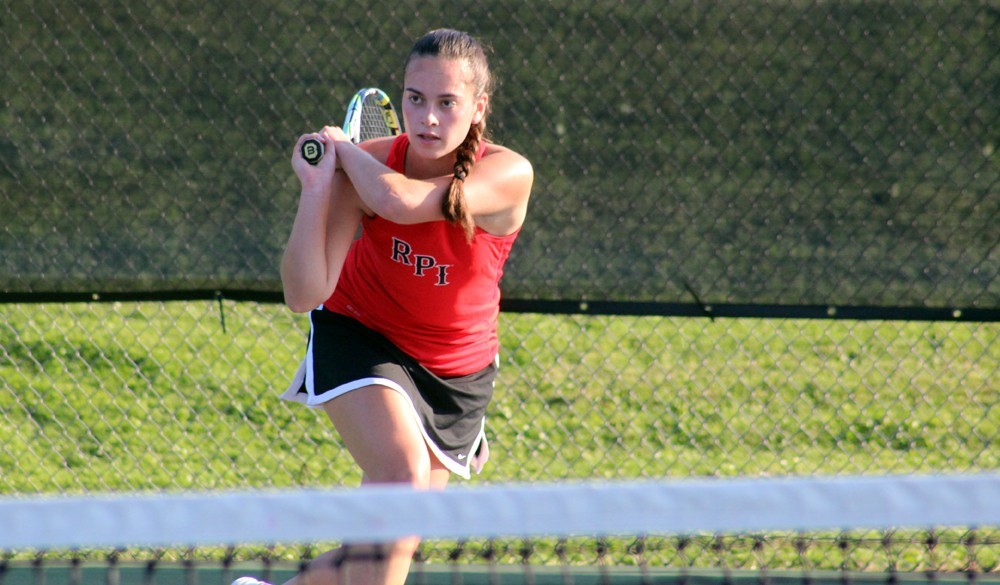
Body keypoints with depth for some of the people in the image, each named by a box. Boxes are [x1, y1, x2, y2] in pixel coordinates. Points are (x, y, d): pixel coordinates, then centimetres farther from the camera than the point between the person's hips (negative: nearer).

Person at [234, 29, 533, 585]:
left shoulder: (509, 176, -24)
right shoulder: (363, 166, -18)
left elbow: (400, 200, -41)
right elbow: (305, 294, -24)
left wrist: (342, 146, -22)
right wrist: (316, 186, -32)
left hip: (458, 372, 2)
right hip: (358, 335, -2)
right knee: (402, 476, -29)